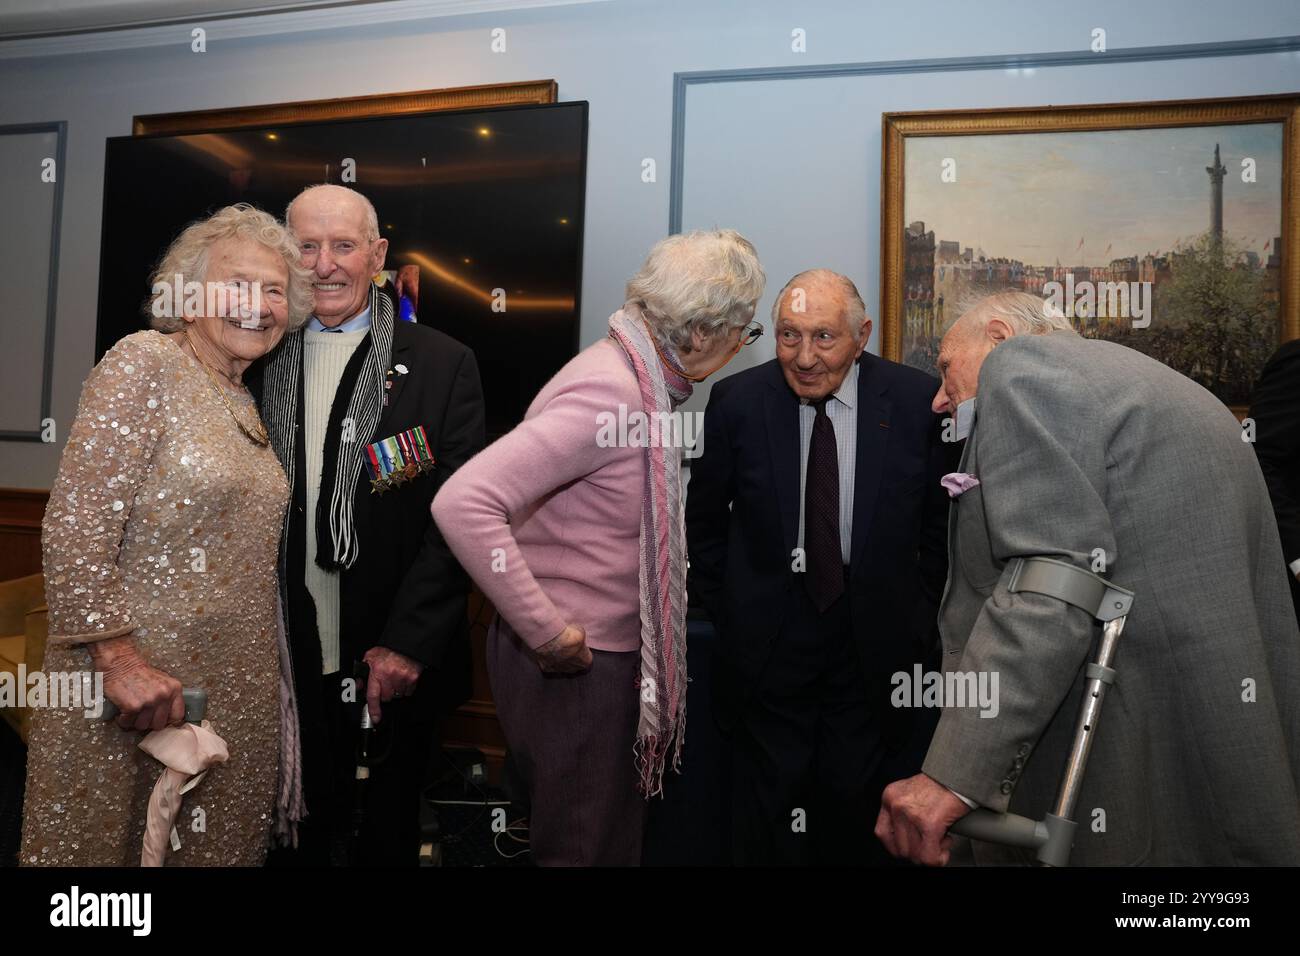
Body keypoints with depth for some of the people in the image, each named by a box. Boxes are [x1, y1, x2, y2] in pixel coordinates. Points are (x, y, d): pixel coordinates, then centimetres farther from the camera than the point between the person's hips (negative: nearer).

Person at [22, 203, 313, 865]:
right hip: (139, 682, -7)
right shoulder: (145, 363, -10)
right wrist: (119, 658, -19)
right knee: (100, 843, 9)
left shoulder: (246, 406, 12)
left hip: (239, 691, 7)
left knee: (220, 847, 15)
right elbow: (73, 525, -17)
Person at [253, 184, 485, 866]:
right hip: (280, 665, 2)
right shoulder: (259, 361, 4)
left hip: (390, 670, -2)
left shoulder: (442, 365, -6)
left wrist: (406, 644, -15)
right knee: (293, 840, 17)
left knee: (386, 839, 17)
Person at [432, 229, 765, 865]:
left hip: (608, 655, 9)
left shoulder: (638, 377, 5)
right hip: (570, 666, -9)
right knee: (586, 846, 9)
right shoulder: (609, 390, -24)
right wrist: (548, 633, -25)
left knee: (618, 835, 23)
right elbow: (463, 504, -32)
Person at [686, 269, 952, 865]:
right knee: (768, 816, 13)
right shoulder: (737, 401, -7)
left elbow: (941, 520, 2)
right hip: (769, 636, 0)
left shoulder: (917, 400, -8)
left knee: (861, 816, 14)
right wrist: (724, 610, 2)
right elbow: (704, 520, 3)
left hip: (877, 639, 0)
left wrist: (921, 616, 1)